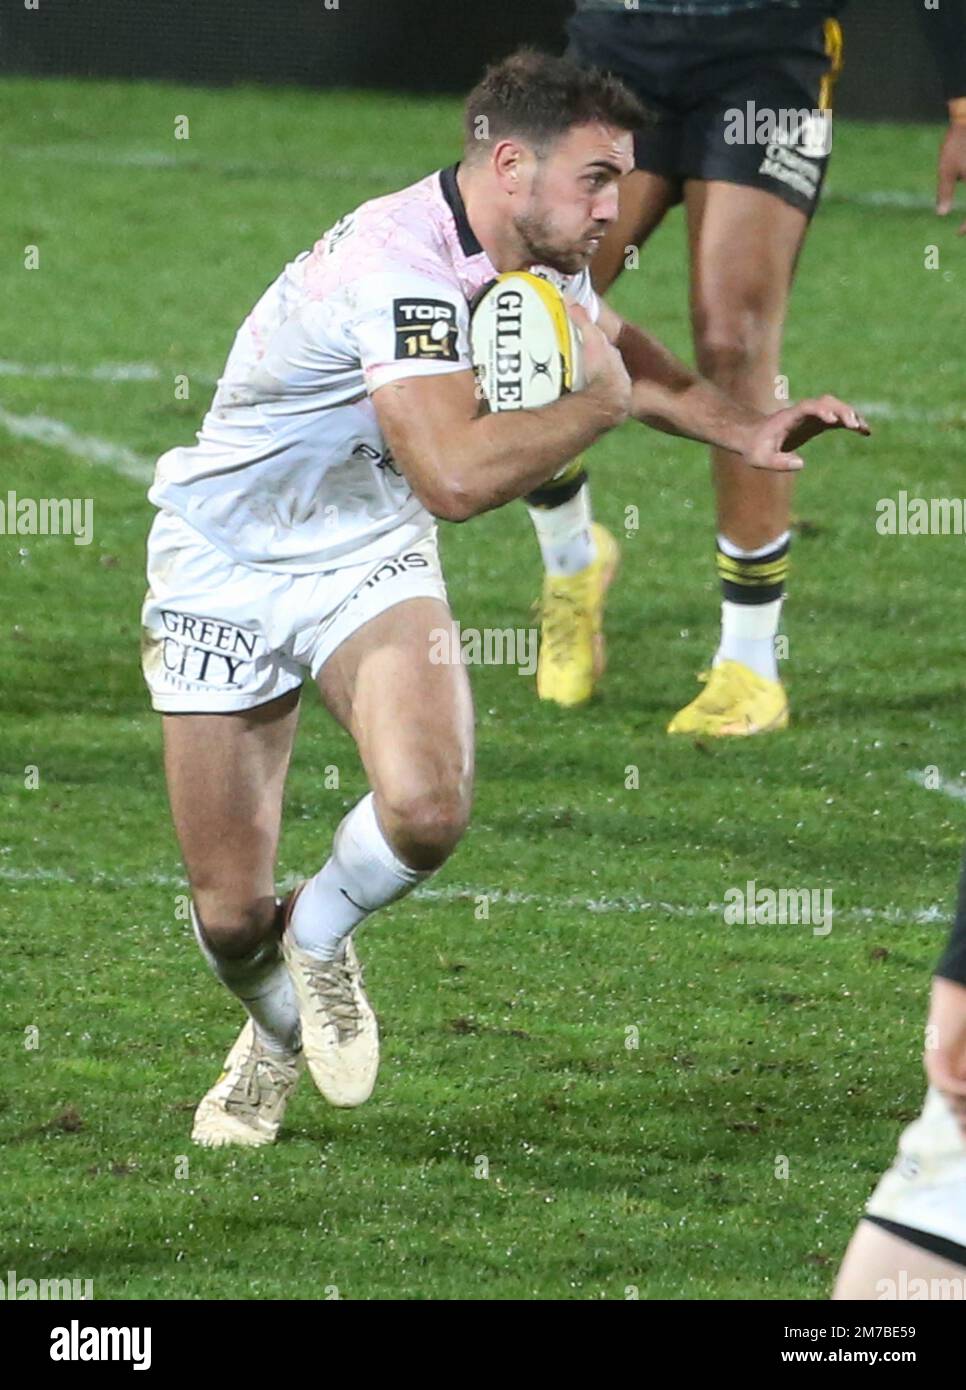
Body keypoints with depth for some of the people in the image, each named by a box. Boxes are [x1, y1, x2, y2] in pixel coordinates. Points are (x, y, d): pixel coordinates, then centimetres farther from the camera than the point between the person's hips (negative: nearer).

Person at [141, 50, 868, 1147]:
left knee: (426, 810, -24)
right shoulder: (402, 267, -31)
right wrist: (600, 404, -26)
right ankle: (279, 1025, 34)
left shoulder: (541, 264, -3)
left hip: (372, 561, 6)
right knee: (231, 917, -3)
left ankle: (321, 937, 9)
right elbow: (455, 476, -41)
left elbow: (613, 347, 21)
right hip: (226, 569, -6)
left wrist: (740, 429, 4)